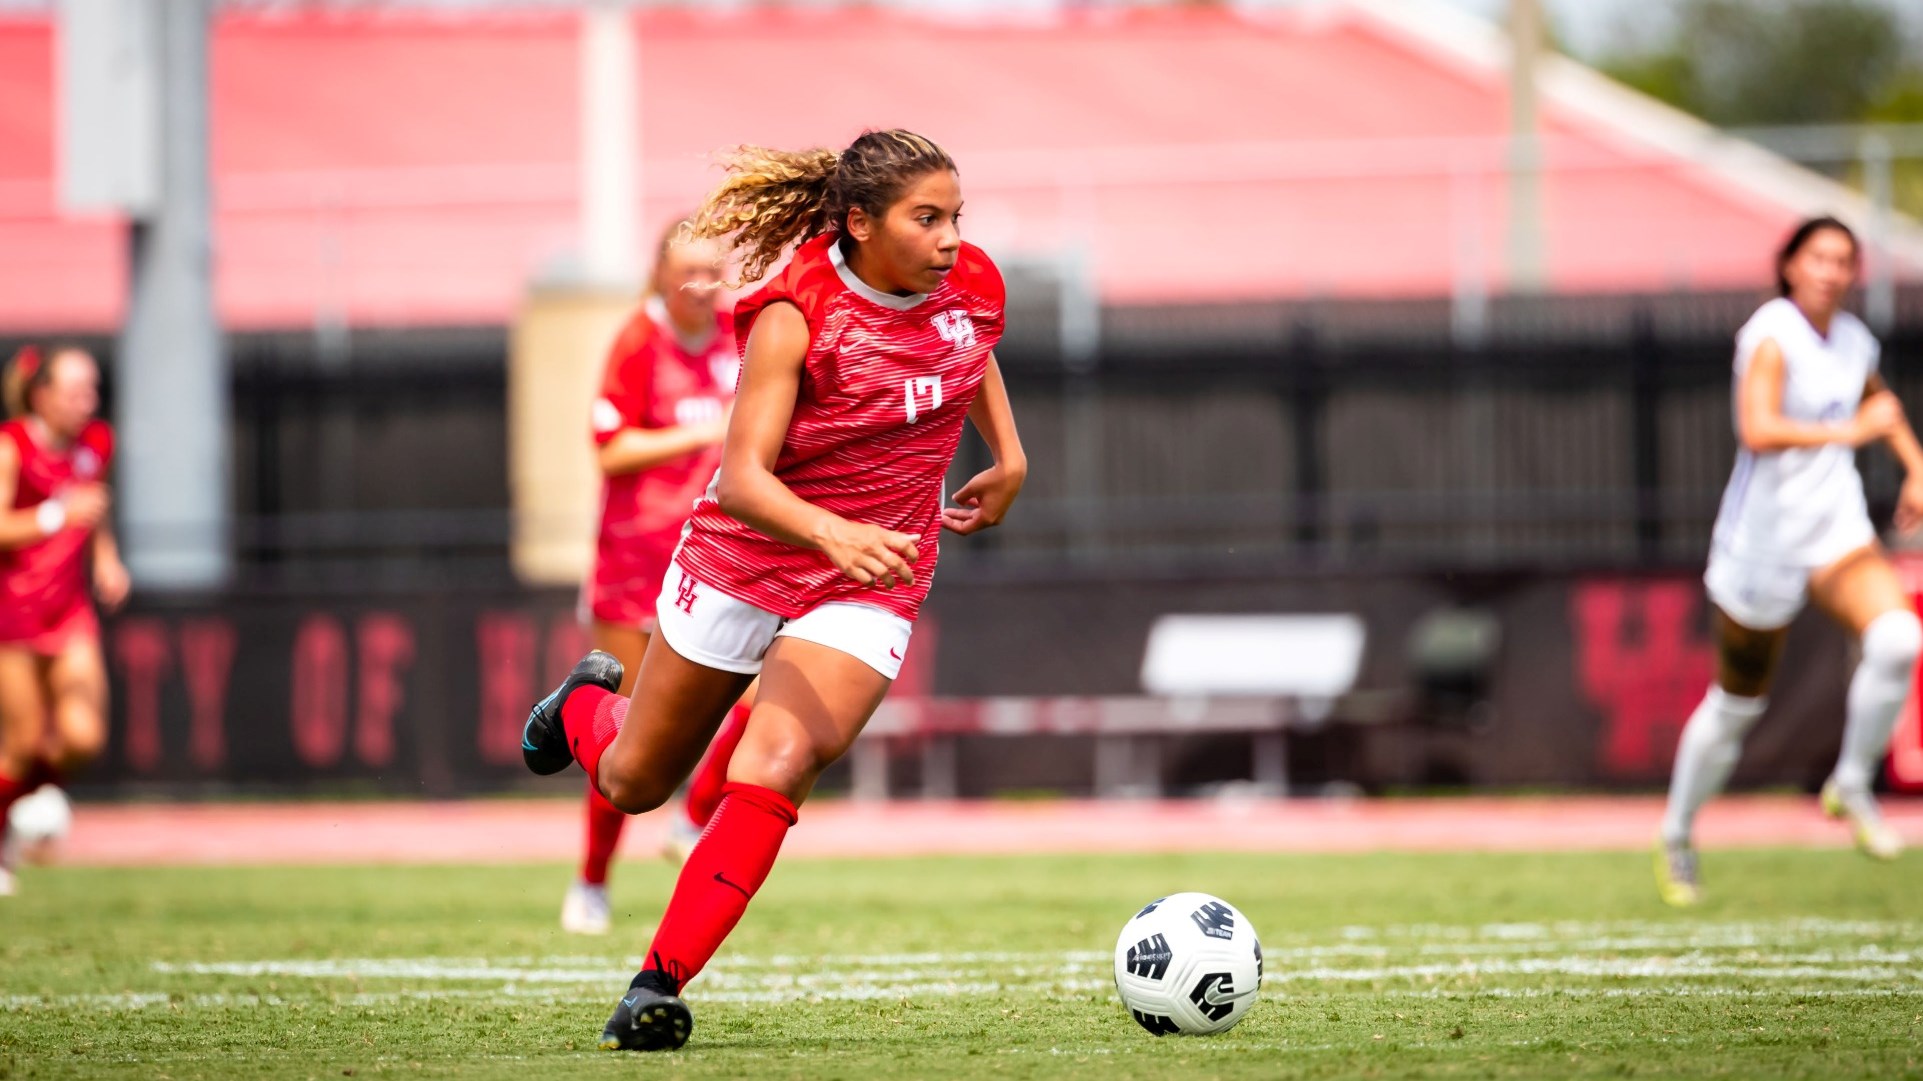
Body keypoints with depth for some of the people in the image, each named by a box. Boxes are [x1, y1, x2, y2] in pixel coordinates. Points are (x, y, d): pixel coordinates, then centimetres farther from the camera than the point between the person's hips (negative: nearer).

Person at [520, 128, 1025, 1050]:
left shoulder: (969, 290, -8)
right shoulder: (794, 318, -24)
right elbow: (743, 476, -31)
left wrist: (1009, 462, 13)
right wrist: (831, 533, -48)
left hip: (870, 584, 2)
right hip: (747, 556, -2)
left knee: (775, 766, -23)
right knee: (633, 783, 15)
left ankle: (659, 984, -20)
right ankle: (586, 703, 52)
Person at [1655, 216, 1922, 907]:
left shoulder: (1854, 341, 6)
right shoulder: (1772, 336, -15)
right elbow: (1758, 431, -31)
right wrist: (1848, 432, -31)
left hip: (1837, 527, 5)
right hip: (1765, 536, -5)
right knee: (1736, 705, 7)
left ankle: (1852, 786, -3)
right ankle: (1677, 837, 29)